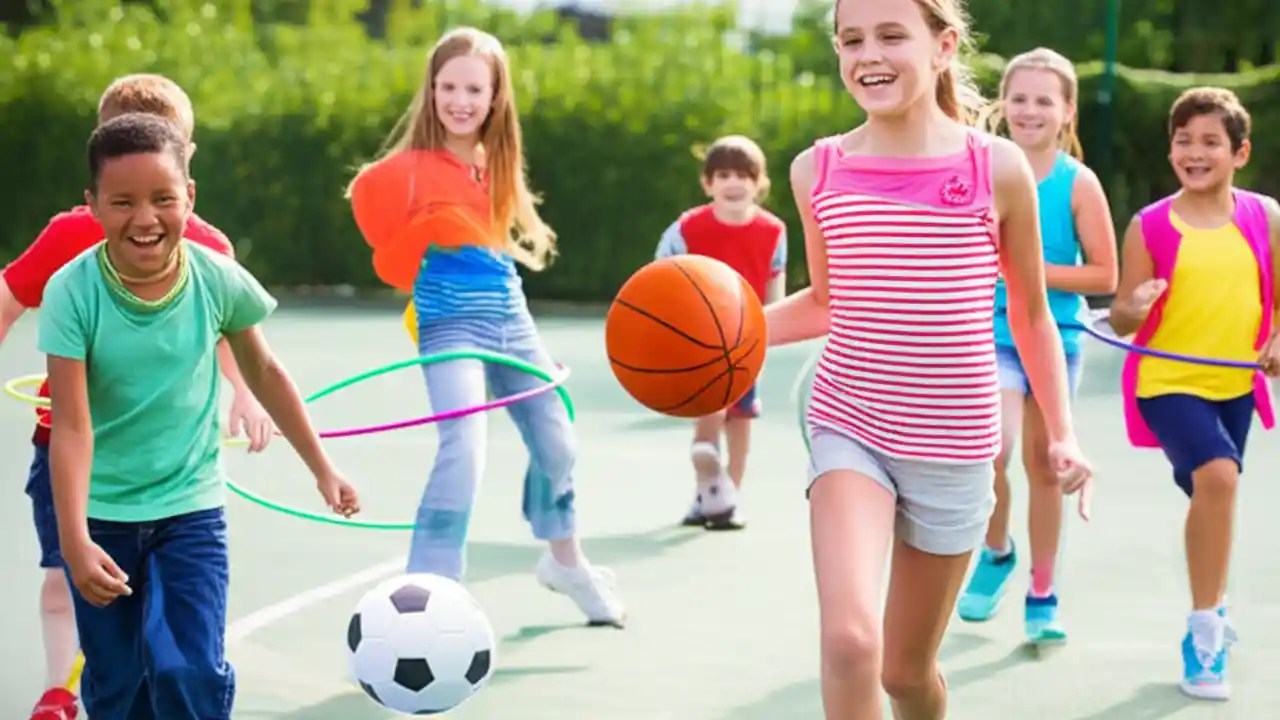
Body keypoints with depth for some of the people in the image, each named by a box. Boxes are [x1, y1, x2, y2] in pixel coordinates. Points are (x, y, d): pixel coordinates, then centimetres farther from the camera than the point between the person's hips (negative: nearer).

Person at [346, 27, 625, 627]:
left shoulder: (497, 164, 10)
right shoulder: (411, 167, -10)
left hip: (510, 316, 7)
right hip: (450, 323, -7)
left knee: (557, 443, 18)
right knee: (463, 450, -25)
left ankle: (565, 561, 44)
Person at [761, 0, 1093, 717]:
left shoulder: (998, 168, -8)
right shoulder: (818, 171, -3)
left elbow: (1031, 313, 6)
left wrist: (1063, 431, 4)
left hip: (954, 448, 0)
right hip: (850, 431, 0)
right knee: (850, 640, -23)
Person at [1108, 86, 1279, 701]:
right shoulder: (1150, 227, -9)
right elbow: (1122, 320, -6)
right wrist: (1133, 309, -28)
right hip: (1167, 381, -4)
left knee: (1213, 491, 20)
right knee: (1217, 474, -27)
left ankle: (1210, 607, 48)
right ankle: (1205, 629, -15)